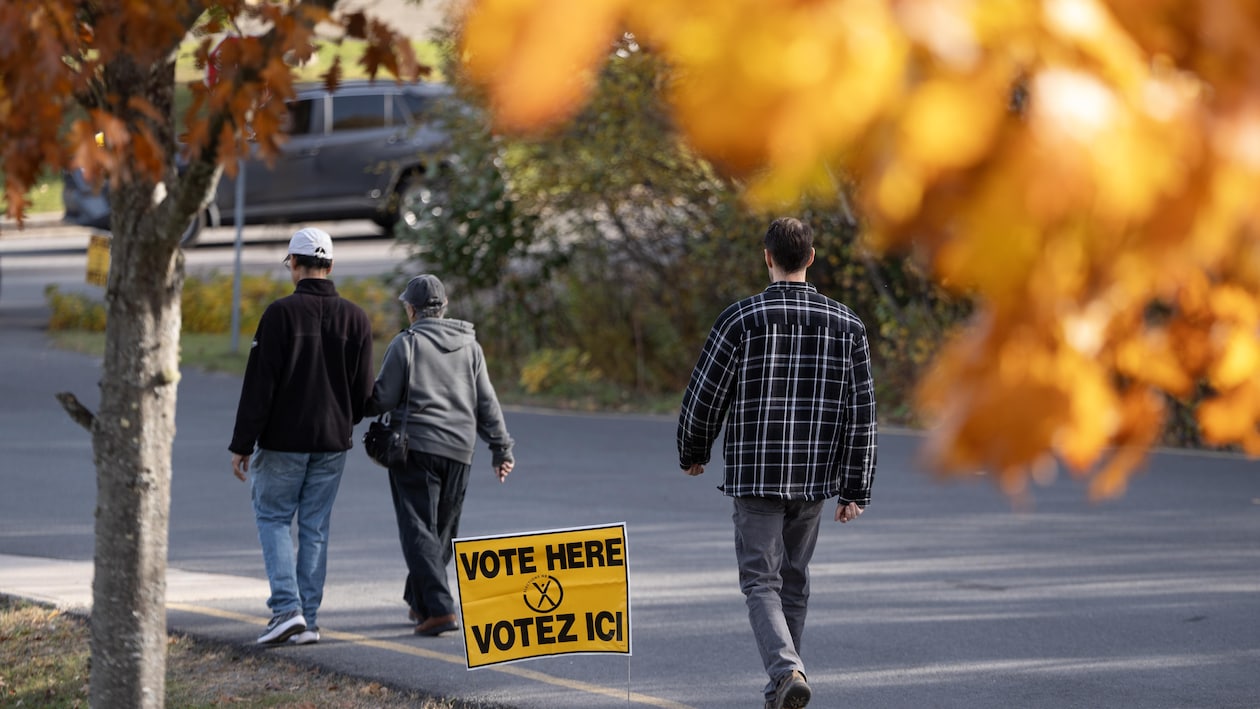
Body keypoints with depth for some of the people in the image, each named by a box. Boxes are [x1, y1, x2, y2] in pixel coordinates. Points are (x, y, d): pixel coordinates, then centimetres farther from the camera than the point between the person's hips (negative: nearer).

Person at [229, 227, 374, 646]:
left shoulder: (281, 313, -12)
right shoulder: (355, 319, 2)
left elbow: (258, 386, -13)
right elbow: (365, 391, 5)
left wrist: (242, 444, -8)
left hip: (283, 440, -4)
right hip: (333, 444, 4)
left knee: (272, 517, 9)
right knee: (316, 528, 10)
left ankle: (287, 607, -6)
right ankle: (309, 620, 9)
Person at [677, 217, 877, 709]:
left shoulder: (740, 320, -9)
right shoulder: (847, 326, 2)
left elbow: (704, 397, -4)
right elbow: (861, 414, 1)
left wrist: (692, 454, 14)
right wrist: (855, 490, 6)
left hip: (754, 475, -3)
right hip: (815, 478, 3)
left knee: (761, 581, 0)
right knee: (795, 580, 17)